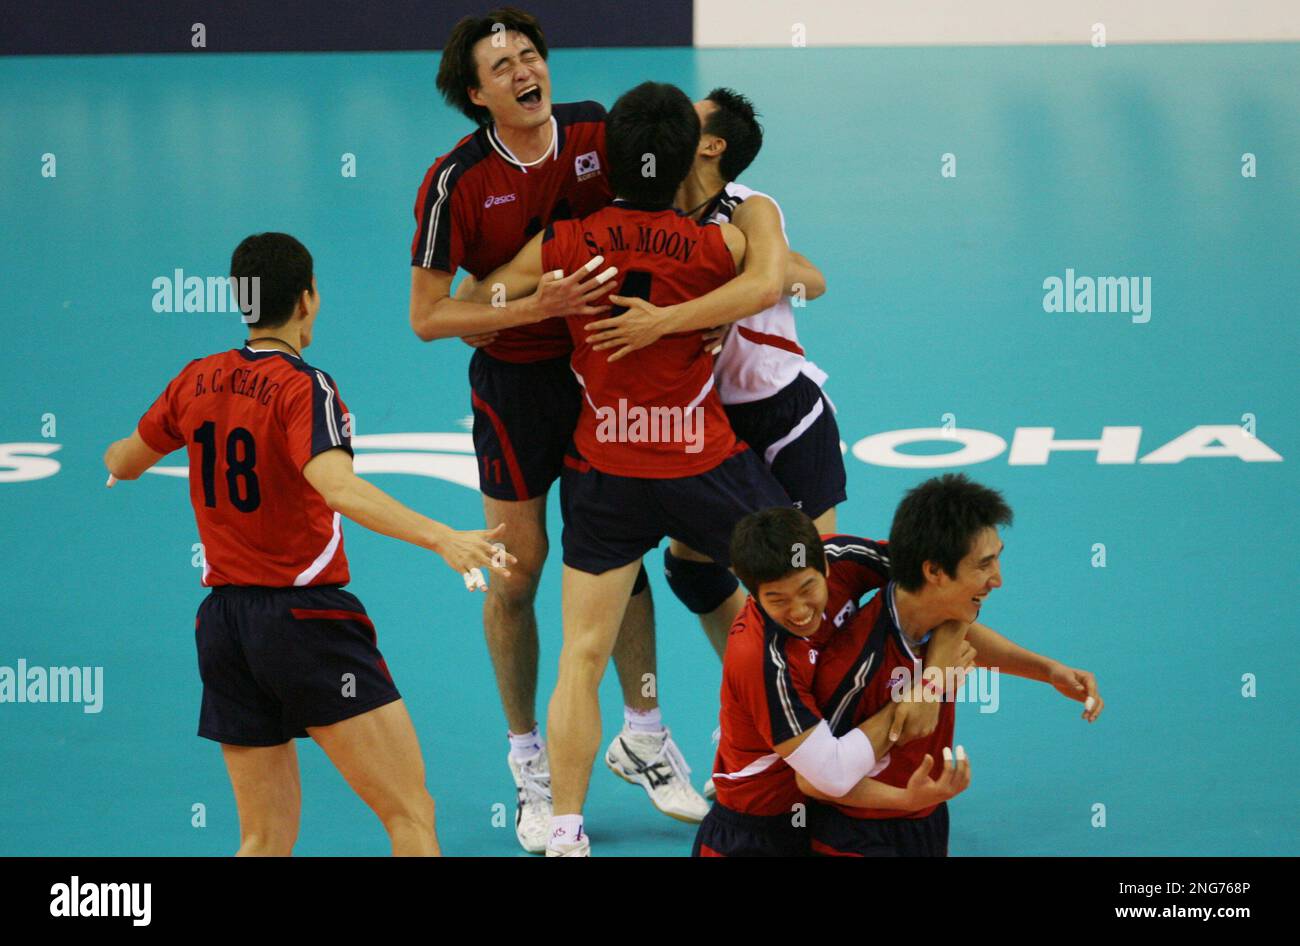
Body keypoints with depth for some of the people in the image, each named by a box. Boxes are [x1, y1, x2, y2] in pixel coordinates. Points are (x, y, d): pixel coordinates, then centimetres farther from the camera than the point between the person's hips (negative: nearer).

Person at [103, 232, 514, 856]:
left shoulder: (197, 381, 7)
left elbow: (123, 463, 24)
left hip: (223, 623, 7)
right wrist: (441, 538, -41)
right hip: (305, 618, -7)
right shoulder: (304, 388, -12)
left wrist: (115, 457, 48)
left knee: (266, 840, 13)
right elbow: (338, 487, -30)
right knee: (410, 815, -7)